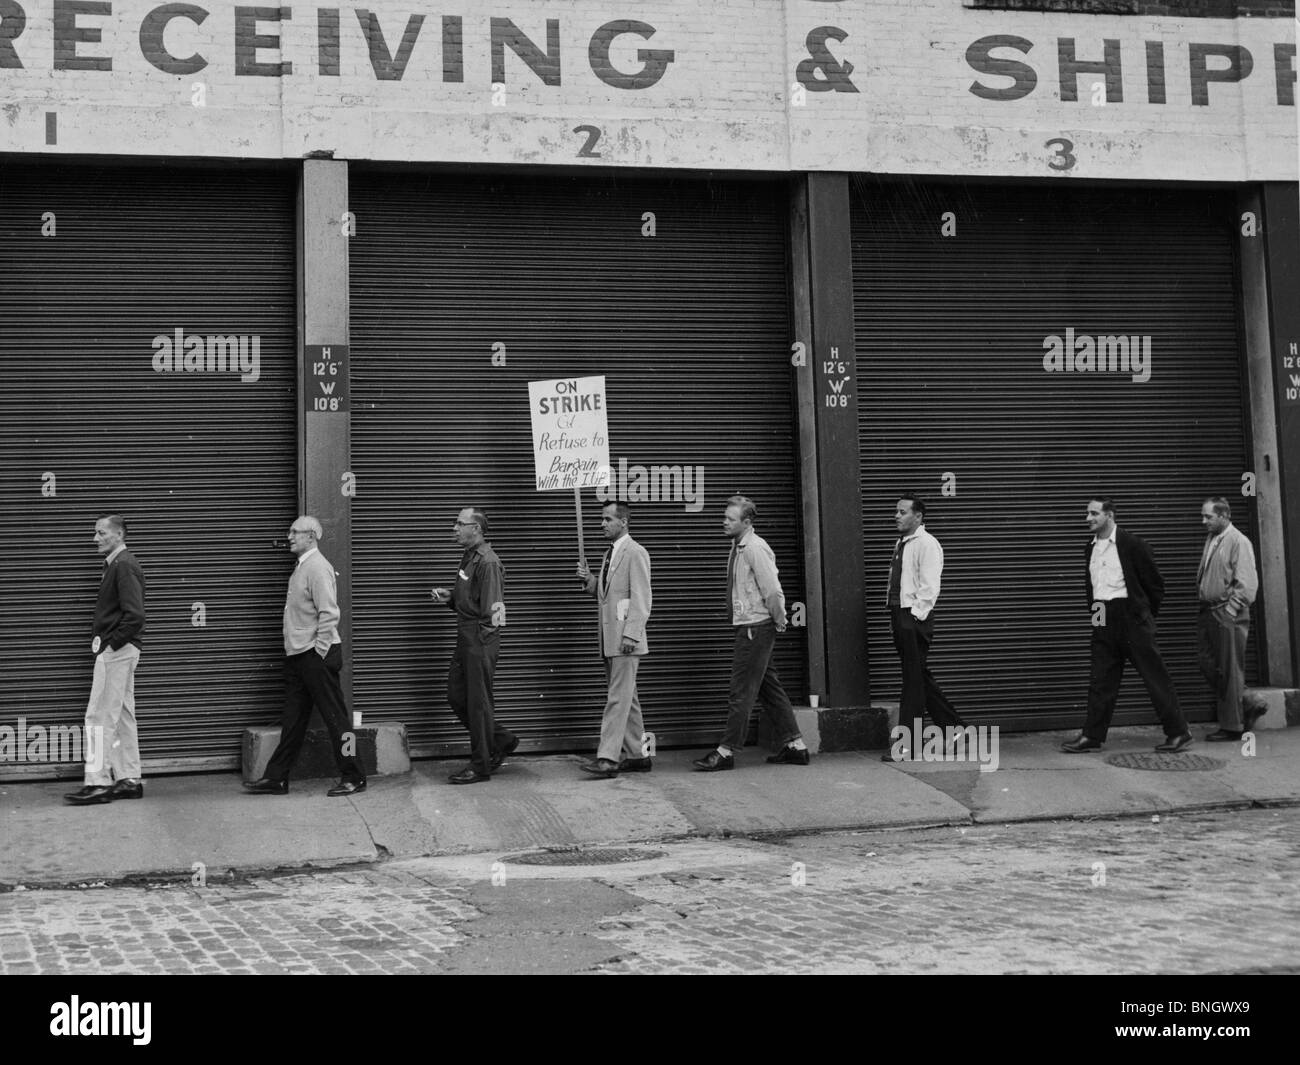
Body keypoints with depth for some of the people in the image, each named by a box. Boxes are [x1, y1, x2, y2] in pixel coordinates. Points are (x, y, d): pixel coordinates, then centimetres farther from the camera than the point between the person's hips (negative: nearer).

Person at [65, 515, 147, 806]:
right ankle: (129, 781, 16)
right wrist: (99, 636, 12)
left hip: (116, 651, -10)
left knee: (99, 717, -8)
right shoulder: (115, 564, 16)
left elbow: (134, 615, -24)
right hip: (120, 651, 10)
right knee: (122, 716, 12)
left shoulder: (124, 566, -15)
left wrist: (111, 643, -18)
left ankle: (98, 784, -6)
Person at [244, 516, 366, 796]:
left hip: (317, 655, -10)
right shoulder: (300, 566, 15)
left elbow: (329, 614, -21)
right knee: (293, 719, 12)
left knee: (335, 716, -3)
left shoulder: (317, 567, -14)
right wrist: (297, 651, 17)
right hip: (297, 656, 10)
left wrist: (320, 652, -18)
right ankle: (276, 778, 16)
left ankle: (353, 778, 3)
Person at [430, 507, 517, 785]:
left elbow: (489, 608, -20)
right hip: (465, 638, 10)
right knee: (456, 696, 13)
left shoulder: (487, 562, -16)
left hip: (481, 639, -10)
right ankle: (501, 740, 25)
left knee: (478, 701, -2)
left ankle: (480, 766, 7)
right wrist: (450, 597, 7)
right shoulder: (468, 556, 14)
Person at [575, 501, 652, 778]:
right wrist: (589, 580, 5)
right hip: (610, 639, 9)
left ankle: (608, 758, -14)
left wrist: (631, 634, -21)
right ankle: (637, 756, 16)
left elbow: (641, 598, -15)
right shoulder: (610, 553, 18)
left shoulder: (635, 553, -10)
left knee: (618, 699, -11)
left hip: (626, 640, -9)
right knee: (626, 699, 11)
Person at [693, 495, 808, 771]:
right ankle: (794, 746, 19)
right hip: (747, 627, 10)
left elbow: (772, 592, -20)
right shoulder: (738, 547, 12)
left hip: (756, 627, -10)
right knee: (769, 687, 13)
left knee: (742, 691, -5)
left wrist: (779, 622, -11)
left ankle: (727, 751, -1)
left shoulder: (755, 549, -17)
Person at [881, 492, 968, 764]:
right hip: (898, 615, 9)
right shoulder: (901, 543, 17)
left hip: (916, 618, -9)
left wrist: (915, 616, -18)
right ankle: (955, 727, 23)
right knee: (920, 678, 13)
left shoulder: (926, 544, -9)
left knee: (914, 681, -5)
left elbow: (929, 587, -15)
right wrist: (895, 618, 13)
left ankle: (907, 747, -4)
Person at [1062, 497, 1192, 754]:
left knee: (1155, 675, -2)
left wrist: (1146, 615, 2)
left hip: (1131, 616, -6)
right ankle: (1092, 736, 9)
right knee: (1100, 680, 6)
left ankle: (1178, 733, 4)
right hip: (1103, 621, 6)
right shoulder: (1090, 548, 11)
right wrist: (1095, 611, 14)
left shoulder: (1132, 544, -7)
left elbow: (1155, 583, -2)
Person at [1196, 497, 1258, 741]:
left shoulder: (1238, 542, -11)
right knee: (1207, 663, 9)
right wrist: (1202, 601, 12)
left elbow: (1247, 585, -15)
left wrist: (1230, 610, -16)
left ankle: (1232, 727, 6)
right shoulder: (1210, 538, 13)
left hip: (1228, 613, -8)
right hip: (1207, 610, 8)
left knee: (1230, 671, -1)